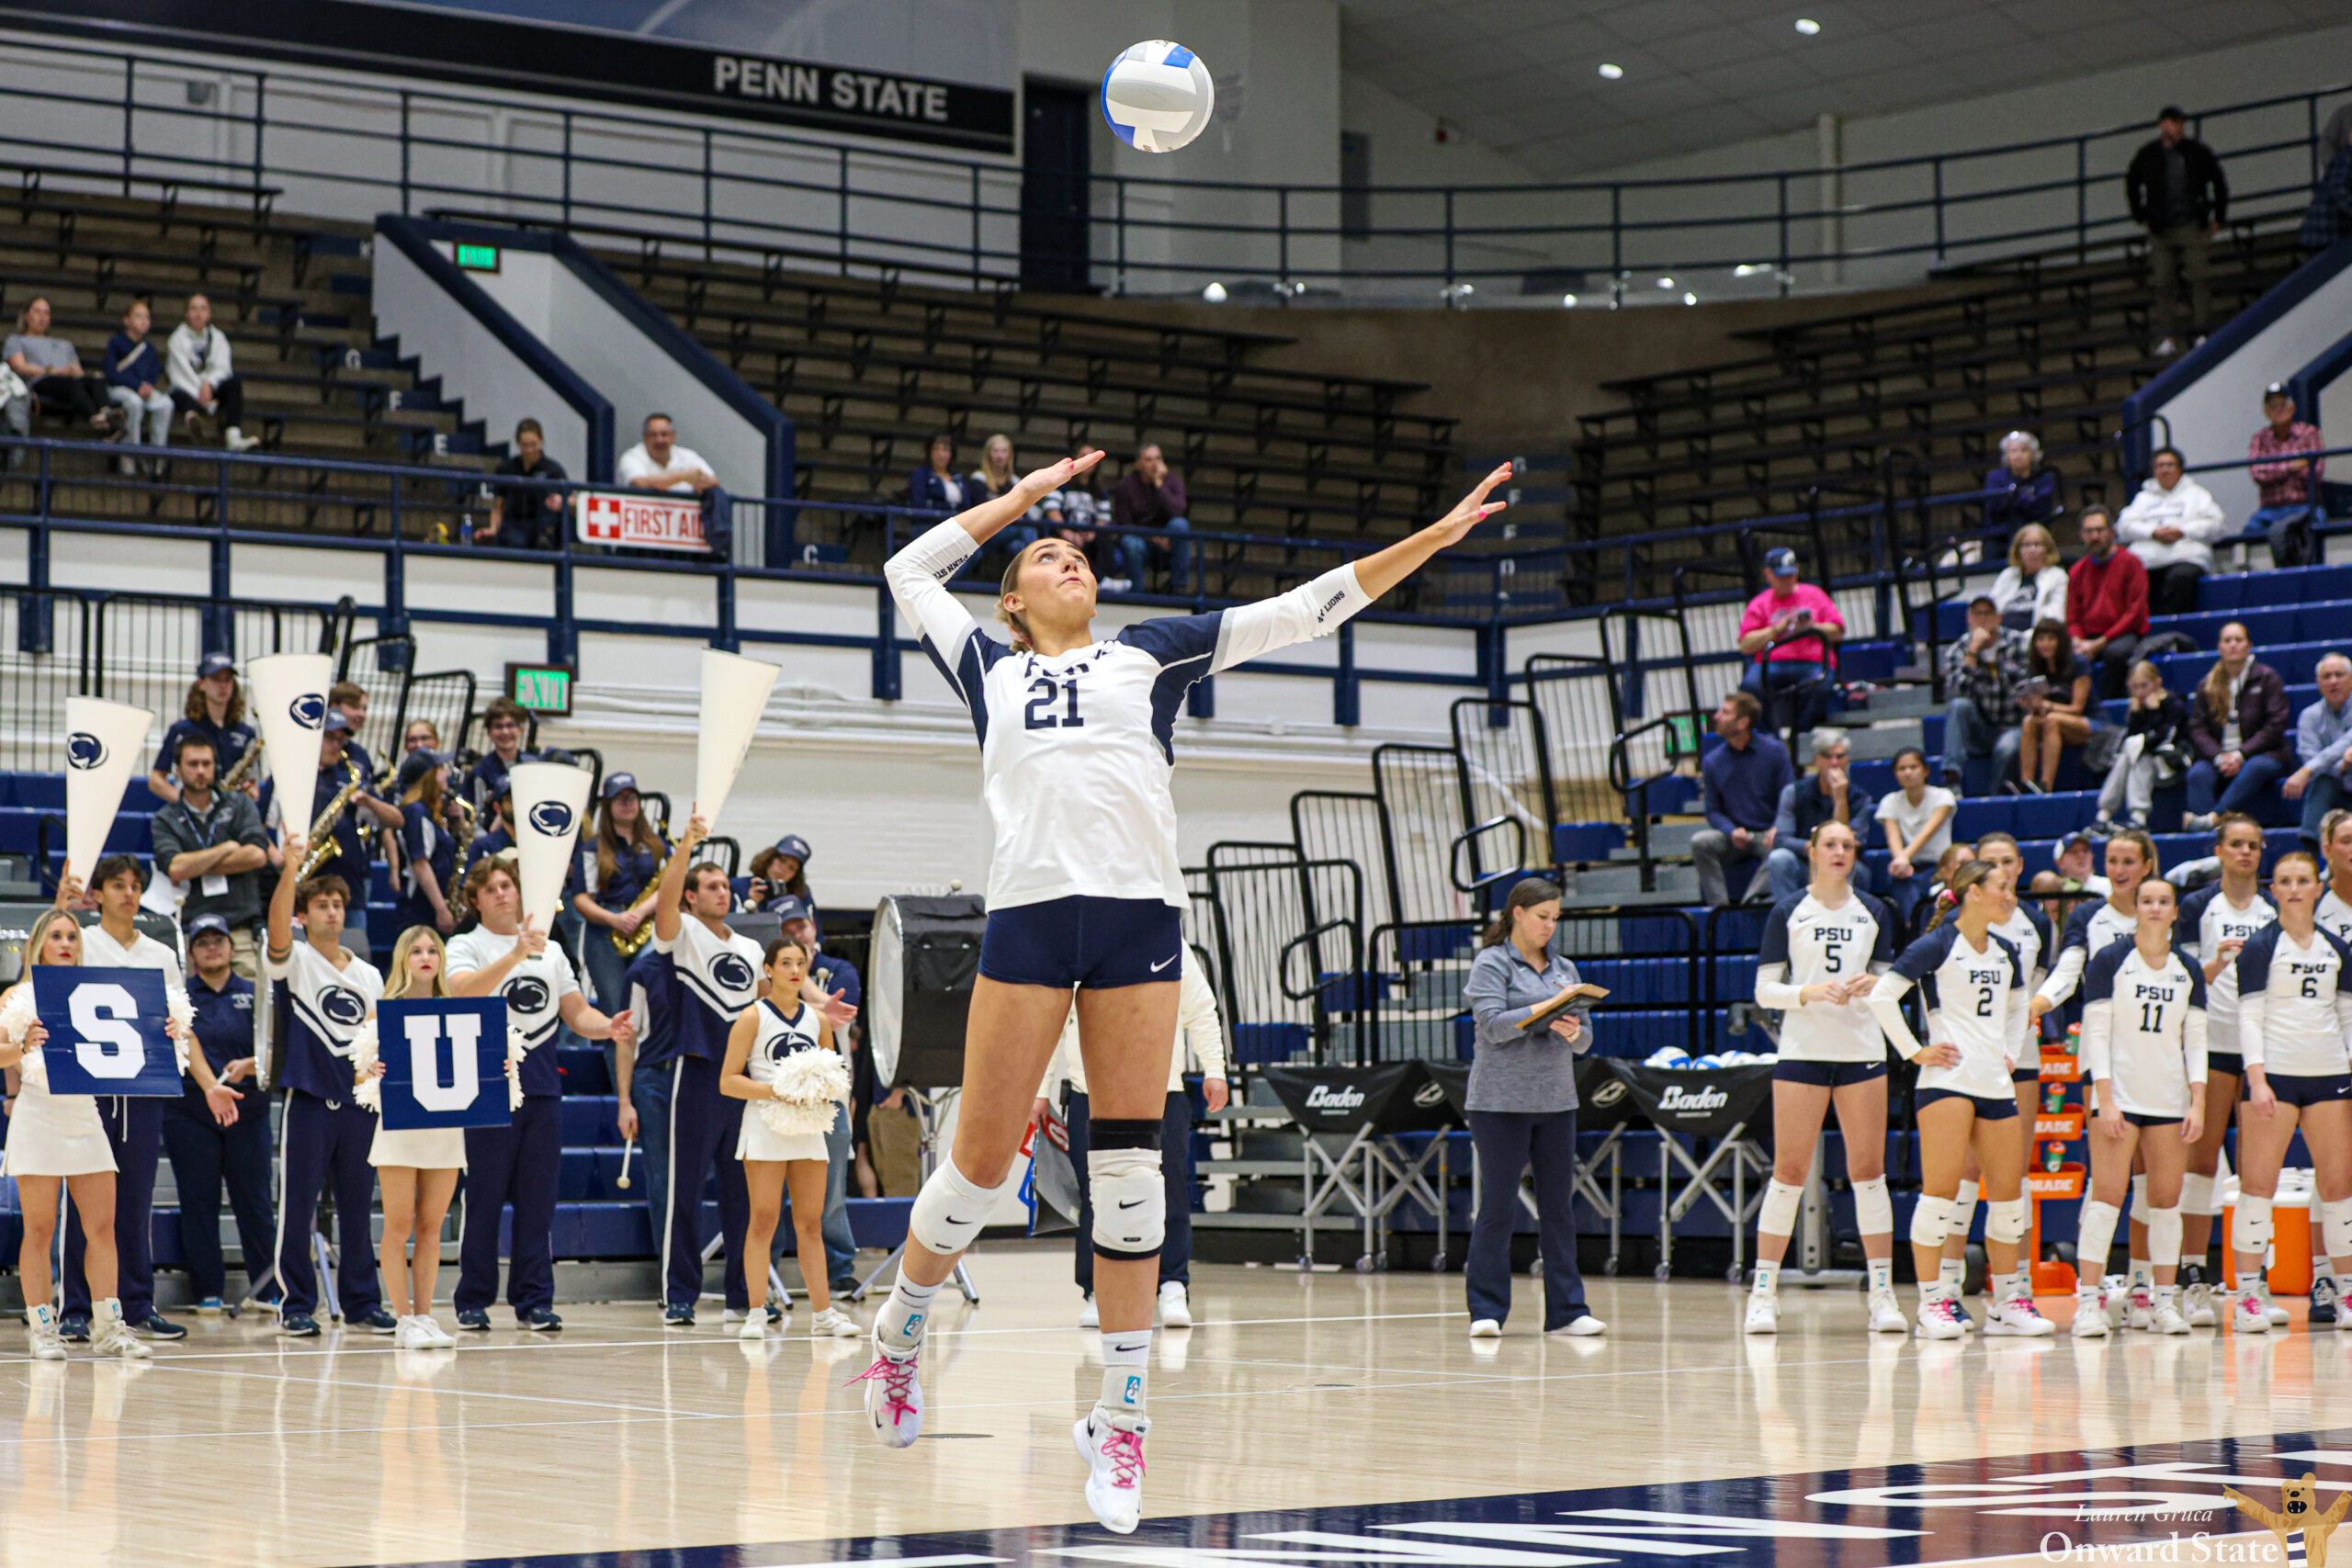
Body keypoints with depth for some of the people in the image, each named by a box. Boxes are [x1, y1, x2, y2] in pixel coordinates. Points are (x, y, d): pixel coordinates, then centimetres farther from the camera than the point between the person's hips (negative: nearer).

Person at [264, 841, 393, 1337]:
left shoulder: (369, 975, 16)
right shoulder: (294, 962, 0)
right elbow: (277, 927, -21)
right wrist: (289, 870, -35)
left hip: (360, 1101, 4)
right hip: (308, 1097, -4)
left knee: (357, 1207, 8)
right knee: (297, 1206, -2)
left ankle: (361, 1301, 15)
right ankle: (296, 1306, 4)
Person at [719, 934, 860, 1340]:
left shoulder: (817, 1019, 12)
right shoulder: (753, 1017, -2)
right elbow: (728, 1082, -5)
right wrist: (774, 1090, -17)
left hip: (808, 1127, 5)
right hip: (766, 1126, -4)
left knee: (811, 1223, 7)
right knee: (763, 1220, -6)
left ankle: (823, 1312, 9)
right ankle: (756, 1313, -3)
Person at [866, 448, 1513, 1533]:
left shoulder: (1149, 653, 21)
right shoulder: (990, 671, 21)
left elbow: (1301, 612, 18)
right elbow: (910, 571, 31)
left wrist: (1433, 538, 12)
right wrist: (1025, 494, 34)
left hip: (1140, 915, 0)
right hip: (1027, 915, 0)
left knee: (1129, 1170, -3)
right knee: (980, 1164, -1)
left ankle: (1121, 1420, 3)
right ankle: (898, 1338, 24)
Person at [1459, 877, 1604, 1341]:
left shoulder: (1564, 968, 16)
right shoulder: (1492, 964, 0)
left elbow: (1585, 1038, 14)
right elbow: (1493, 1025, -13)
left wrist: (1573, 1031, -9)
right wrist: (1547, 1008, -19)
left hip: (1556, 1099, 5)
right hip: (1502, 1102, -5)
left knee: (1559, 1206, 4)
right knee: (1499, 1206, -4)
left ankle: (1566, 1310, 7)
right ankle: (1486, 1311, 2)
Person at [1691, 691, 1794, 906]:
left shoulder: (1774, 751, -1)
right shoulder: (1712, 761, 6)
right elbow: (1712, 810, 9)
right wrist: (1732, 832, -12)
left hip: (1768, 834, -3)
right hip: (1735, 839, 3)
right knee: (1700, 842, -27)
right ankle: (1719, 905, -31)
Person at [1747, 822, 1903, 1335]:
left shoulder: (1874, 913, 10)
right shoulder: (1787, 913, 3)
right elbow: (1764, 989, 0)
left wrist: (1872, 984, -9)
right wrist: (1810, 992, -17)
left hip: (1863, 1051, 2)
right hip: (1802, 1049, -2)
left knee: (1869, 1170, 0)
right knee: (1789, 1170, -3)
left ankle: (1882, 1293, 5)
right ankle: (1764, 1292, 3)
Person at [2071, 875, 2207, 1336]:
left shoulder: (2189, 970, 10)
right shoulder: (2110, 961, -1)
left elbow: (2196, 1041, 10)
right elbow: (2096, 1034, -5)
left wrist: (2198, 1104, 0)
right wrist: (2105, 1100, -12)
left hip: (2171, 1100, 4)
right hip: (2119, 1095, -4)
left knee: (2166, 1199, 3)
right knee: (2107, 1194, -10)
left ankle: (2164, 1300, 10)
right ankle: (2088, 1301, -10)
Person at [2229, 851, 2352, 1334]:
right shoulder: (2260, 948, 0)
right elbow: (2248, 1018, -5)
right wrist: (2256, 1081, -14)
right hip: (2275, 1074, -4)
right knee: (2258, 1182, -7)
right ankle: (2248, 1295, -4)